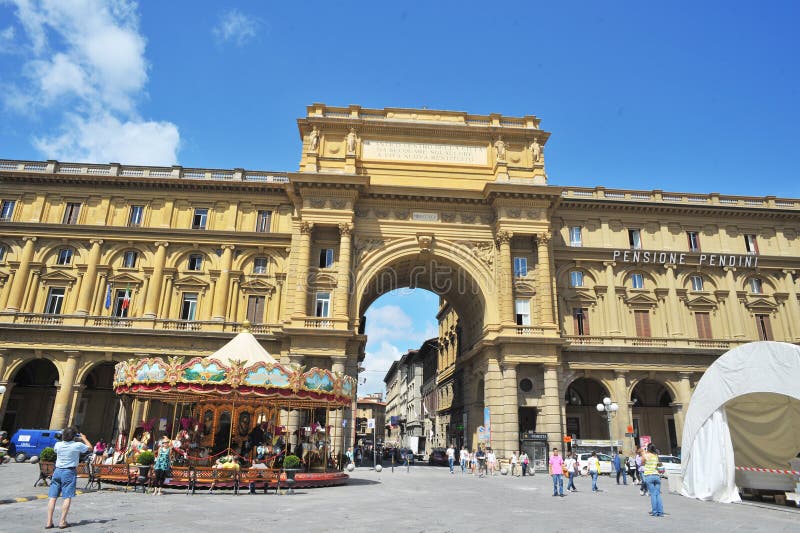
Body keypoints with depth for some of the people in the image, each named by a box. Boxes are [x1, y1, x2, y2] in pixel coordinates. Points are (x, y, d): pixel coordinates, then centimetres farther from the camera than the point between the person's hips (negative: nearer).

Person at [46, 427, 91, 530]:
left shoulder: (58, 445, 0)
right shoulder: (77, 445, -10)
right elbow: (90, 447, 8)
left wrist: (63, 439, 30)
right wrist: (84, 438, 23)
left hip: (57, 471, 4)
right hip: (69, 472, -4)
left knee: (53, 497, 6)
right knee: (67, 498, 0)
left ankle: (49, 522, 6)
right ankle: (62, 522, -2)